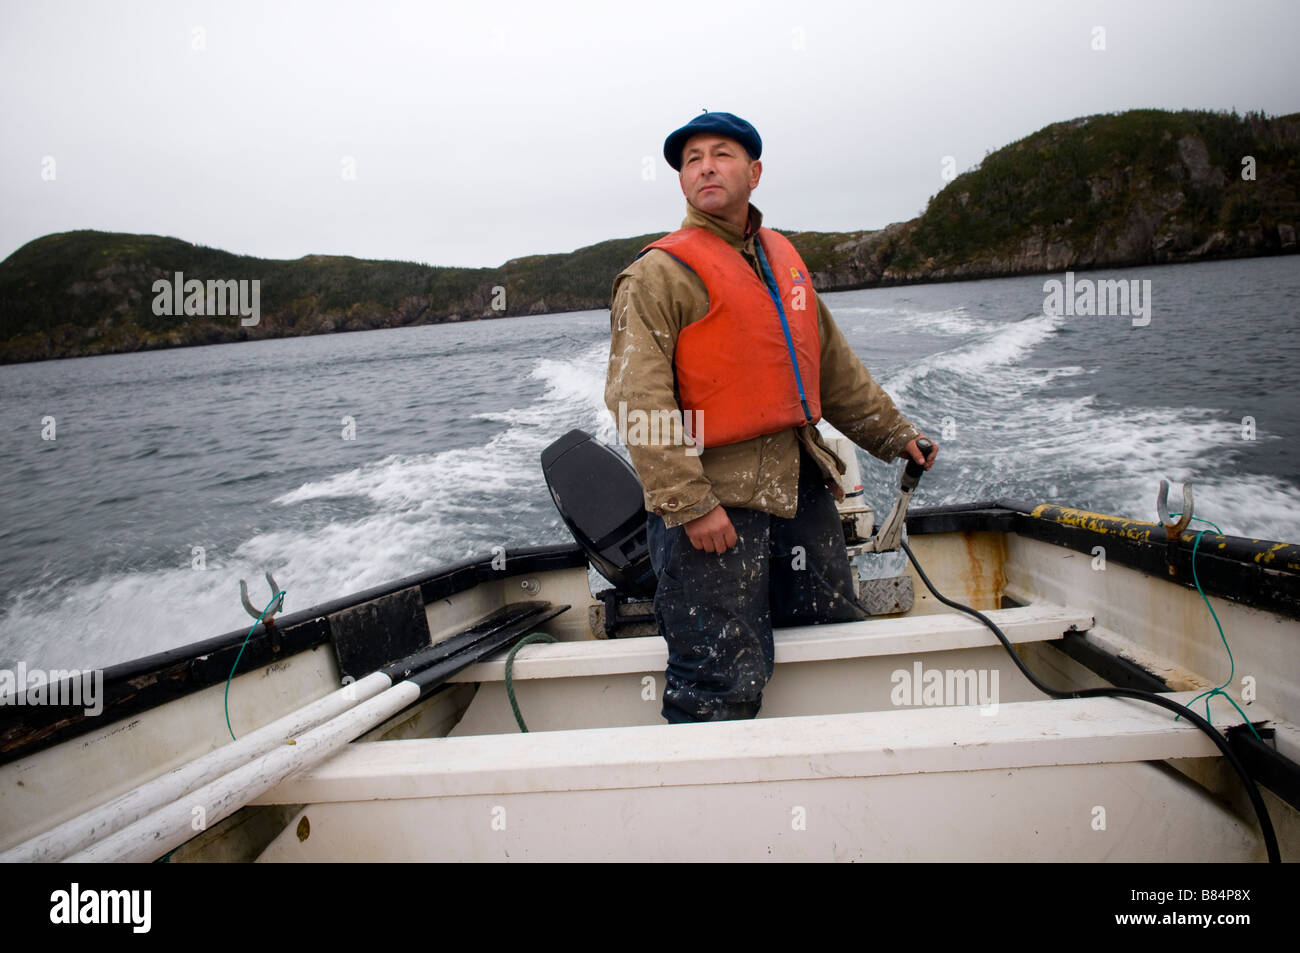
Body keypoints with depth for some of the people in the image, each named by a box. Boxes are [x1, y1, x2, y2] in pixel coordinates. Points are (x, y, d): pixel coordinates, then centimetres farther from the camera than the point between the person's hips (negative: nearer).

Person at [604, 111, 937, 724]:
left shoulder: (783, 259, 17)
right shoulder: (659, 272, -6)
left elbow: (834, 365, 26)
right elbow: (638, 402, -15)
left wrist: (892, 434, 24)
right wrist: (687, 504, -22)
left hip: (799, 484, 8)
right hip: (714, 499, -7)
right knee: (721, 685, -5)